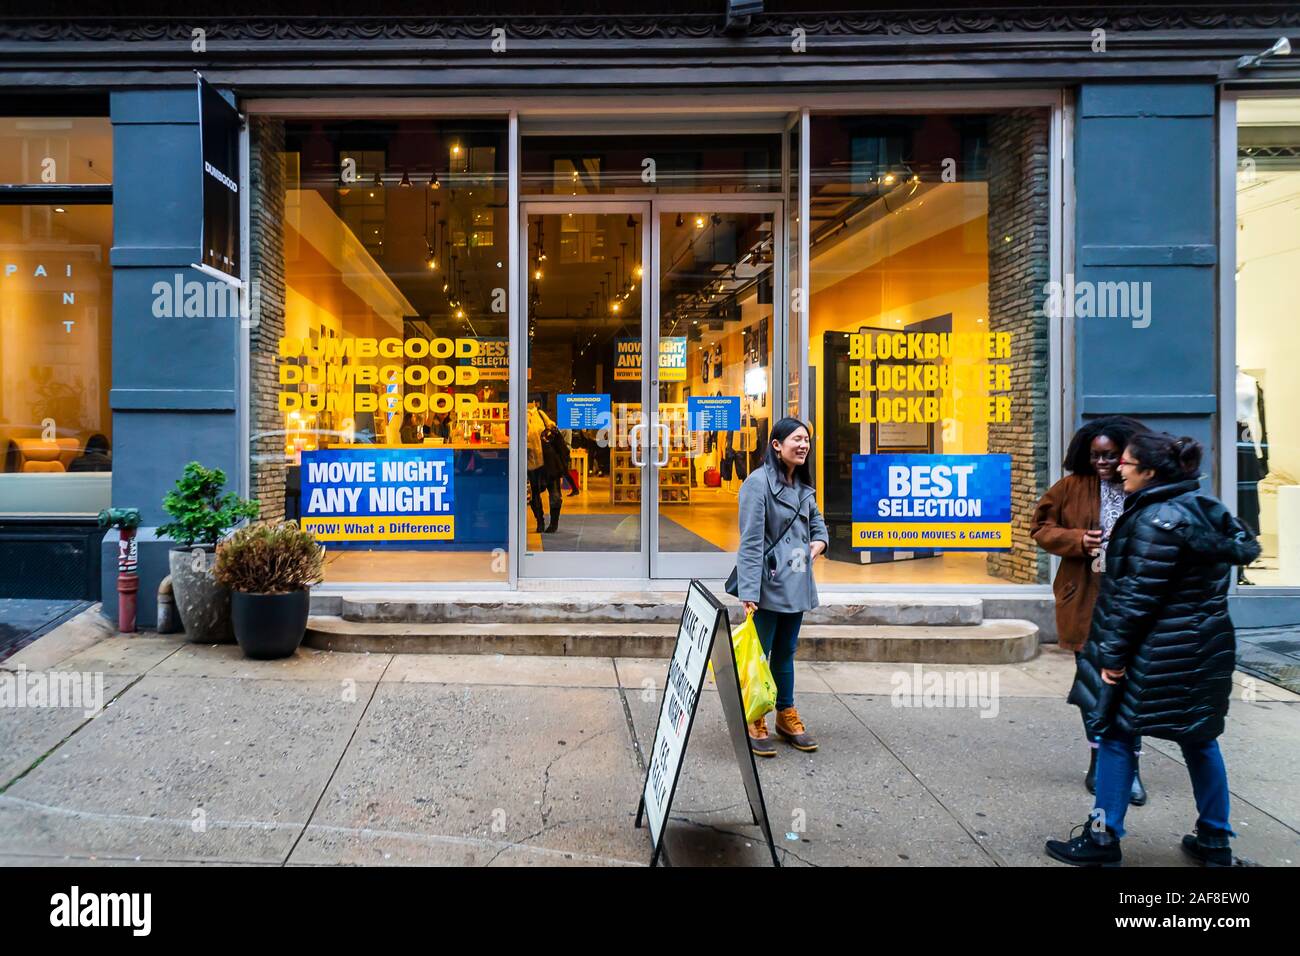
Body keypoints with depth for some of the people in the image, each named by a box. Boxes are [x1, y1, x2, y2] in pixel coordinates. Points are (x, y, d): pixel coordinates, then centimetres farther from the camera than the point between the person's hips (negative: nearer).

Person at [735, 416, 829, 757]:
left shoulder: (803, 485, 12)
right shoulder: (758, 482, -13)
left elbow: (816, 520, 27)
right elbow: (751, 540, -17)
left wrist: (820, 540, 3)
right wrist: (749, 591, -21)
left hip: (796, 583, 8)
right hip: (768, 584, -8)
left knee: (786, 652, 18)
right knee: (758, 653, 2)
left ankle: (786, 715, 31)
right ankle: (754, 722, 14)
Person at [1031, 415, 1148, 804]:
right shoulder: (1072, 487, -1)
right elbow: (1040, 527, 5)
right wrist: (1078, 540, -11)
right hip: (1086, 602, 1)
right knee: (1093, 683, 13)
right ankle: (1099, 760, 30)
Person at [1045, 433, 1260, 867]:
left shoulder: (1157, 520, -19)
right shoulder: (1205, 508, 9)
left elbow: (1137, 596, -21)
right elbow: (1245, 546, 22)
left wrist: (1113, 653, -16)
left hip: (1160, 655, -9)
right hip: (1204, 648, 9)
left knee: (1117, 734, 2)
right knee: (1198, 739, 17)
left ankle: (1103, 837, 10)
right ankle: (1215, 840, 27)